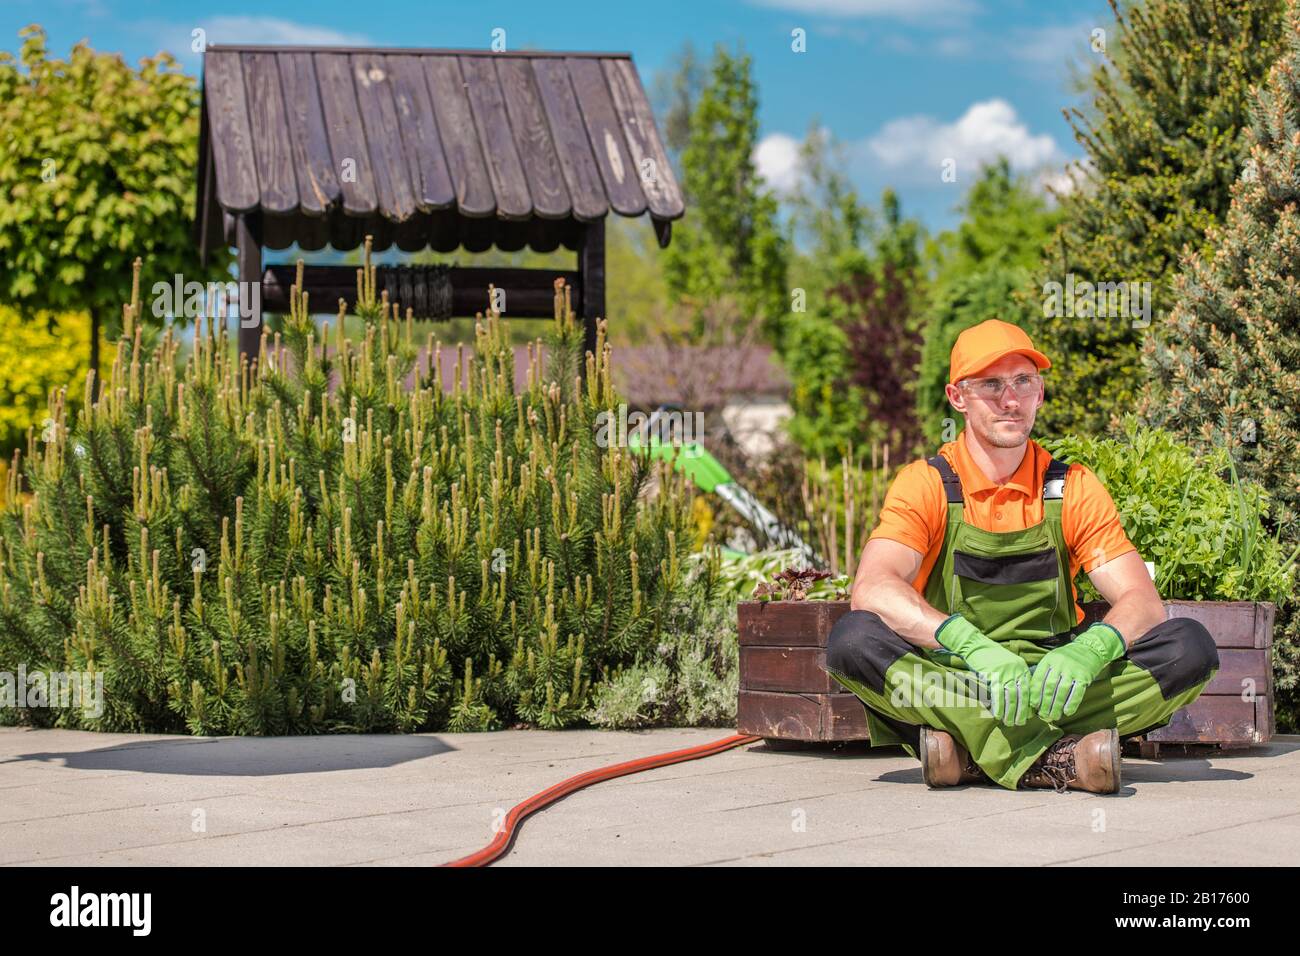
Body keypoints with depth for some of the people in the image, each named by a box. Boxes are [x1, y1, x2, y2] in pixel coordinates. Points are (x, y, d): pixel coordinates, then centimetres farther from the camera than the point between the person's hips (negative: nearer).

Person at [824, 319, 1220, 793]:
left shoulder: (1073, 489, 4)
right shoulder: (927, 484, -3)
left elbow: (1143, 603, -4)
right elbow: (872, 589, -20)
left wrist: (1089, 651, -28)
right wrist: (972, 644, -37)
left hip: (1050, 679, 2)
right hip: (950, 678, -2)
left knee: (1190, 647, -19)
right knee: (852, 640, -31)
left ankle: (969, 750, -27)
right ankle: (1057, 759, -35)